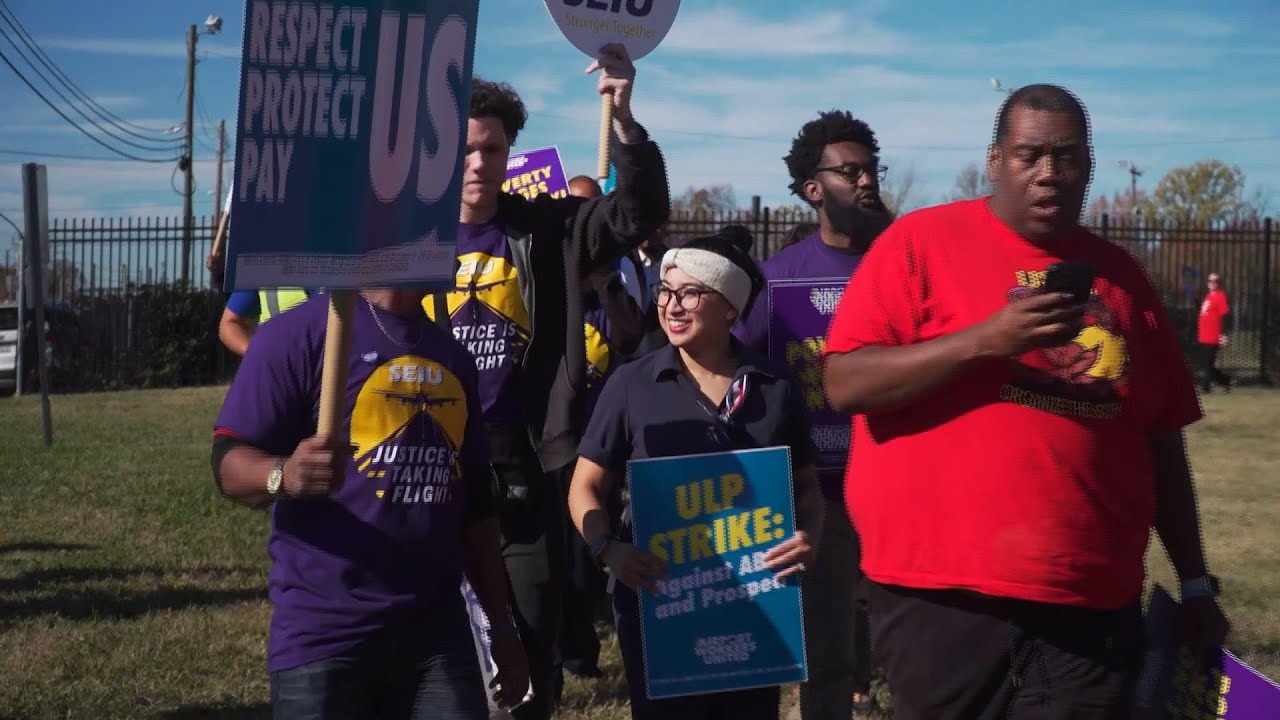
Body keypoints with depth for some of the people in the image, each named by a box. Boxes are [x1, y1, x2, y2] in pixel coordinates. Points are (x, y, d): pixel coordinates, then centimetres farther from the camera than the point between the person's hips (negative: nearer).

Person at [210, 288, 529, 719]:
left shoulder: (452, 357, 12)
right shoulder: (302, 332, -7)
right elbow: (230, 462, -11)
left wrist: (501, 623, 17)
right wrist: (284, 475, -32)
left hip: (438, 630, 5)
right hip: (324, 633, -5)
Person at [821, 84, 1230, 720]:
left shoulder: (1120, 274, 12)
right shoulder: (921, 242, -1)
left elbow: (1161, 440, 16)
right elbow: (844, 384, -10)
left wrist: (1195, 582, 16)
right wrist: (983, 341, -19)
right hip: (942, 596, -4)